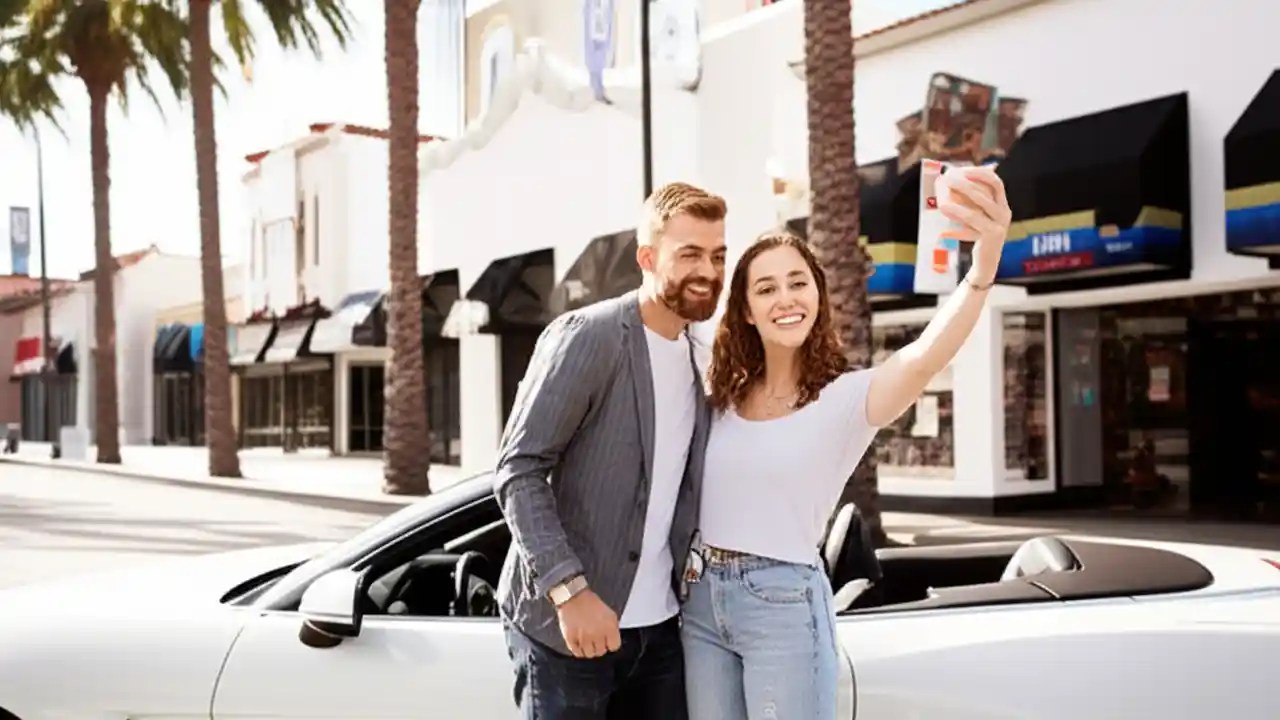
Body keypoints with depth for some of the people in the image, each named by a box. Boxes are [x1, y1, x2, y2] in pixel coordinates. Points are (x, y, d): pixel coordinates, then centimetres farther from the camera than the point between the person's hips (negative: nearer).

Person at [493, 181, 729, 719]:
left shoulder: (697, 362, 12)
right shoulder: (586, 336, -10)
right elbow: (518, 471, -14)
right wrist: (569, 589, -23)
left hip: (659, 626, 6)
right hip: (564, 623, -6)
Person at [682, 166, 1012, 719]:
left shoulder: (847, 396, -9)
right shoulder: (721, 397, 7)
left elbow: (923, 361, -31)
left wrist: (985, 261, -46)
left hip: (784, 603, -4)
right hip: (701, 597, 5)